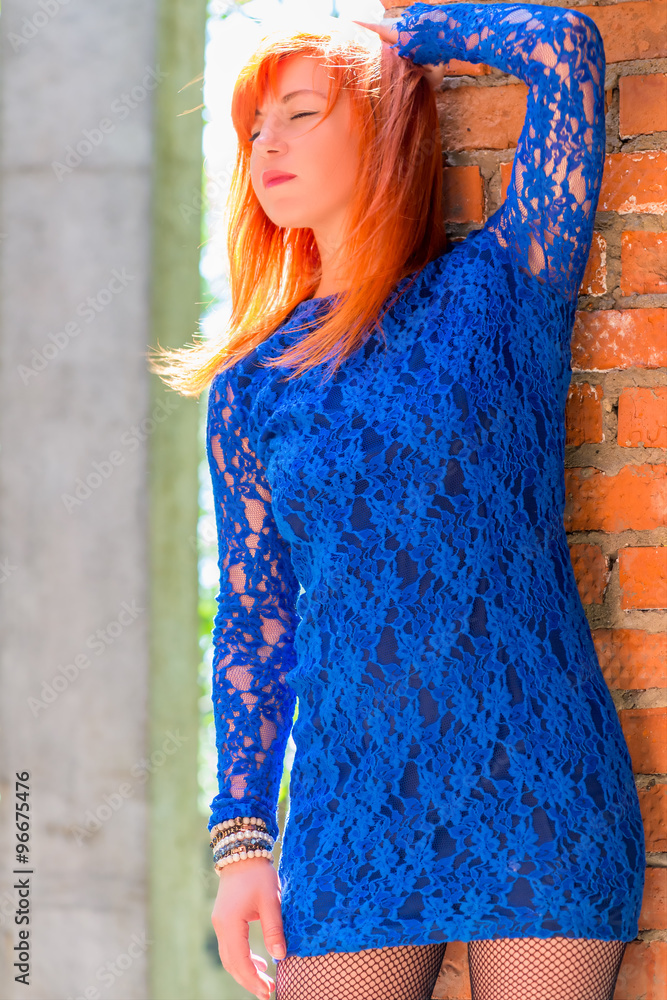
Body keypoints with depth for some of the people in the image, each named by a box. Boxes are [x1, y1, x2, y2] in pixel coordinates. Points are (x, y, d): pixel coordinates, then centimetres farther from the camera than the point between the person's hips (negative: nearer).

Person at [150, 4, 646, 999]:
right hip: (352, 819, 3)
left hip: (541, 796, -2)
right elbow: (252, 615, 11)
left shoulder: (497, 286, 3)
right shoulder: (251, 386, 11)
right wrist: (241, 836, 5)